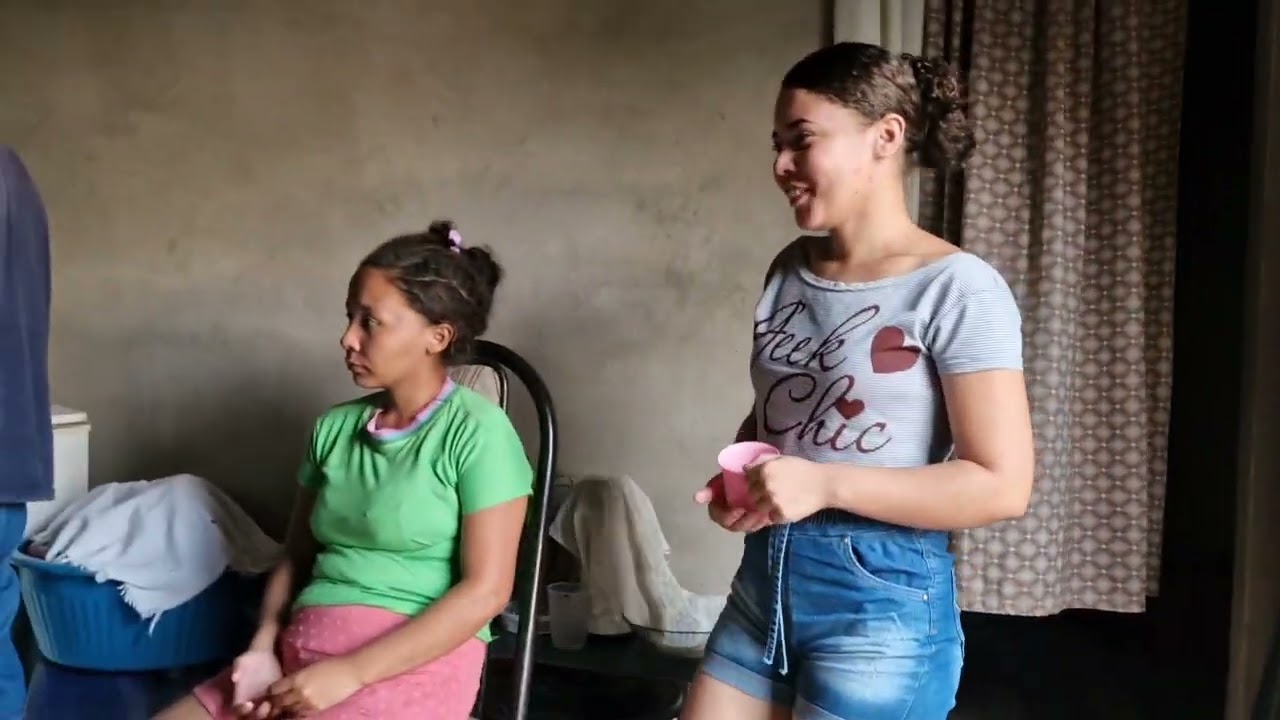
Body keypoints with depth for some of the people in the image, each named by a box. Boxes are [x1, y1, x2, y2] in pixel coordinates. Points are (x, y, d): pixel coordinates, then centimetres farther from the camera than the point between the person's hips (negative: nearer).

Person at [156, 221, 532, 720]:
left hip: (415, 663, -6)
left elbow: (485, 591, -11)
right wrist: (264, 647, -2)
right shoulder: (335, 427, 13)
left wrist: (351, 673, -15)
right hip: (302, 652, 6)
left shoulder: (476, 431, -6)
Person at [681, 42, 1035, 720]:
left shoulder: (956, 287, -12)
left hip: (884, 598, -6)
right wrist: (739, 481, -1)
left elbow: (1002, 485, -15)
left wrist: (825, 484, -21)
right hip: (763, 578, 6)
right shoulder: (789, 270, 8)